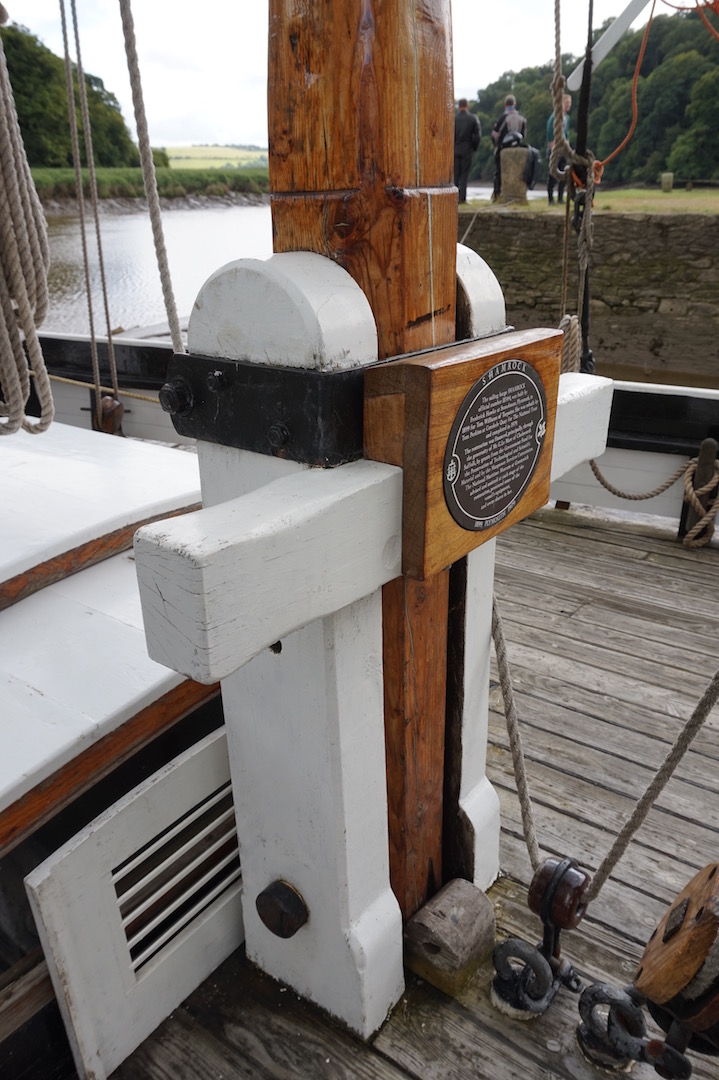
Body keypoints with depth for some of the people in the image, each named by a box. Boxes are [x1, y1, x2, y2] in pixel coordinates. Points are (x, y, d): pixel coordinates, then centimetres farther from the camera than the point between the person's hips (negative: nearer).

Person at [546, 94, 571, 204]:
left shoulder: (567, 117, 15)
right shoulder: (554, 117, -10)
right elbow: (550, 135, -14)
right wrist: (553, 149, -17)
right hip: (554, 149, -8)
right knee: (552, 175, -6)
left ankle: (560, 198, 10)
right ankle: (550, 198, -1)